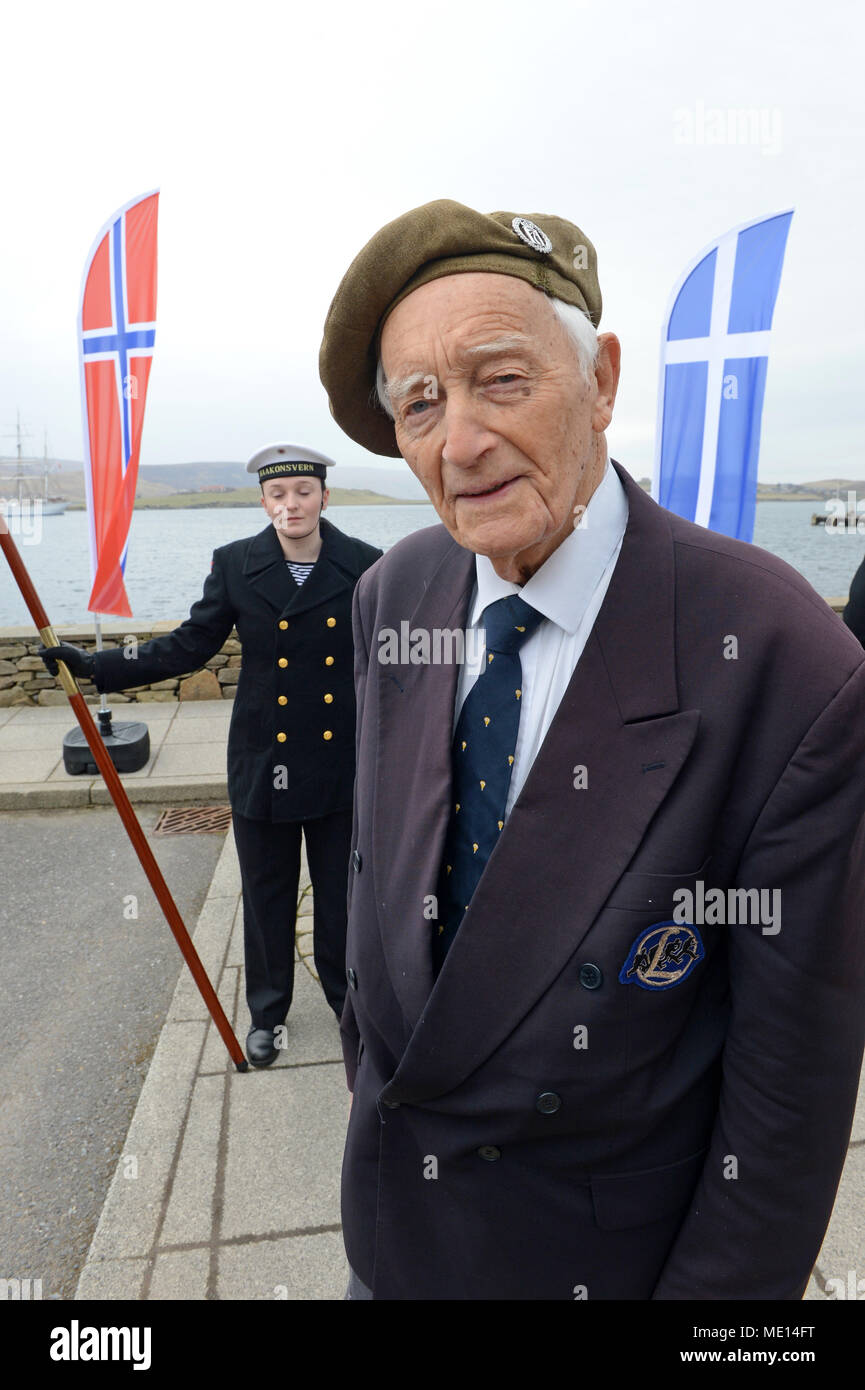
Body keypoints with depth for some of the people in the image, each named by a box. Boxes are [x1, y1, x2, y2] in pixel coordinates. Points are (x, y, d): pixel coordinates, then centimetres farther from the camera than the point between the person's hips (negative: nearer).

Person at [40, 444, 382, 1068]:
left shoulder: (365, 565, -5)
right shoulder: (235, 565, -4)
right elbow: (189, 646, -2)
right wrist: (95, 665, -8)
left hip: (342, 764, 0)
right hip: (264, 761, 1)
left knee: (342, 892, 15)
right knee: (267, 894, 15)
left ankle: (348, 996, 40)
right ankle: (267, 1011, 38)